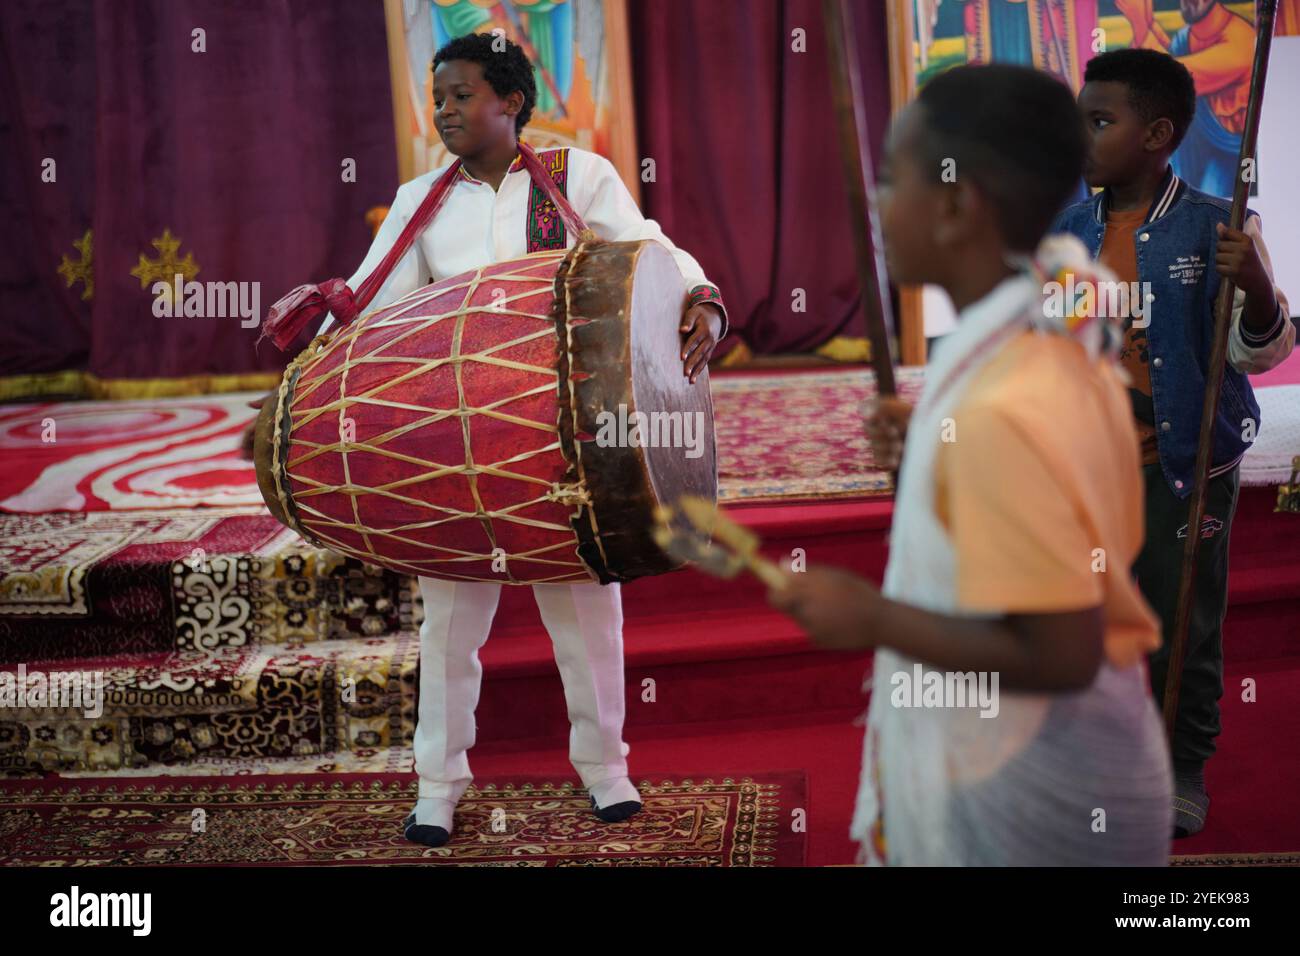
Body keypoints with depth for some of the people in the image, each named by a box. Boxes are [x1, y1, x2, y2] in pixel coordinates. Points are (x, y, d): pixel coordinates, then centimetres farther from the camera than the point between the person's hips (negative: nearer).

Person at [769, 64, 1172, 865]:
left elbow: (1058, 656, -26)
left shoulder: (999, 410, -29)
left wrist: (872, 617, -19)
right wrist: (940, 451, 7)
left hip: (1024, 788, -8)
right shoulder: (1058, 342, -2)